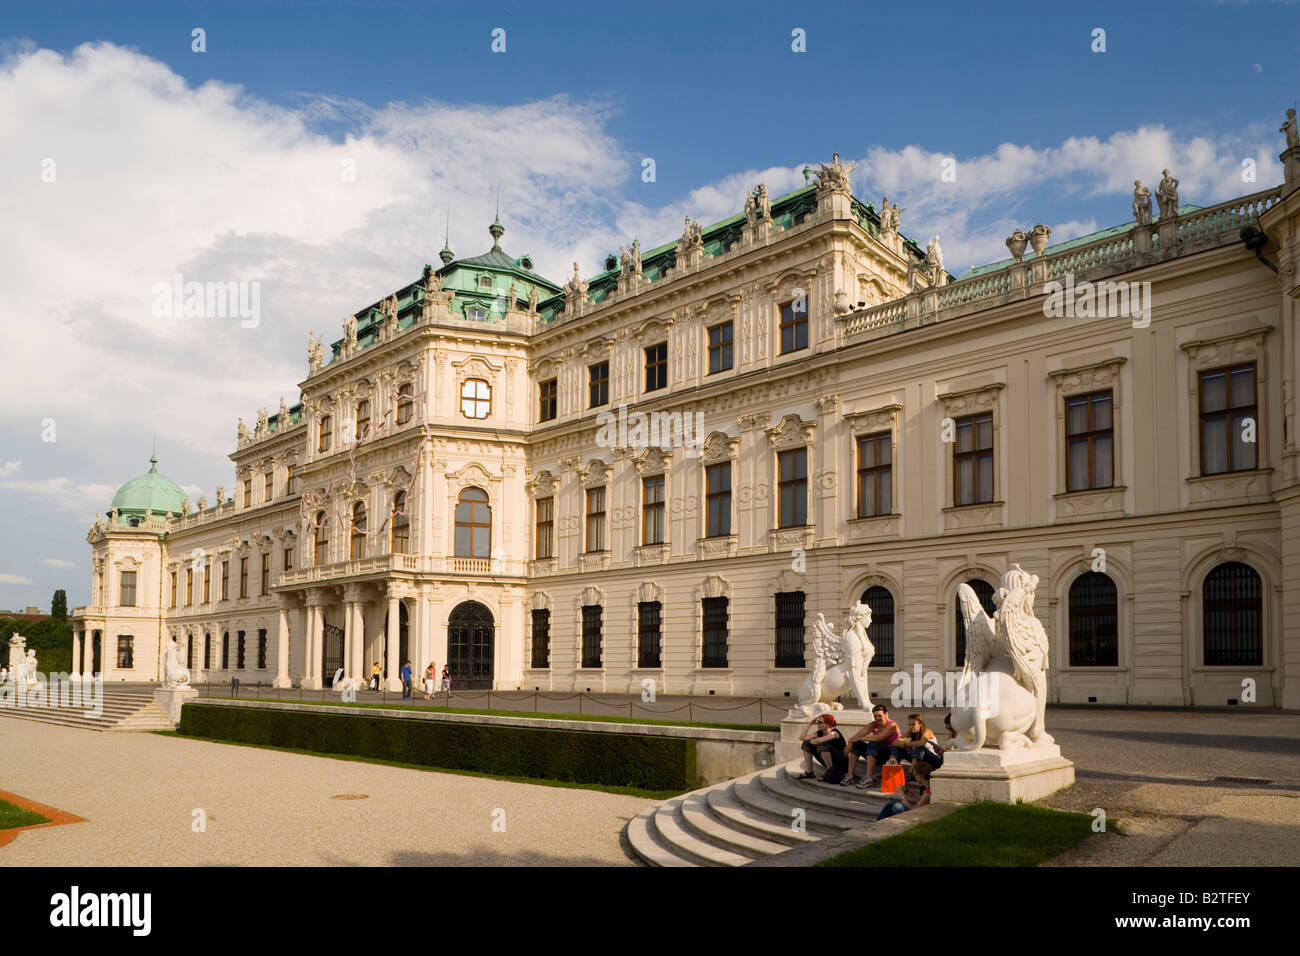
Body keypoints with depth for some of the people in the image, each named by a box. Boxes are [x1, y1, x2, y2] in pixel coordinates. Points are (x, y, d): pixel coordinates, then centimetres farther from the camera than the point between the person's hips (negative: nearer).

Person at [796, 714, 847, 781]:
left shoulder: (834, 733, -21)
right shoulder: (819, 733, 2)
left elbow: (816, 741, -34)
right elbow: (802, 738, 0)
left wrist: (811, 740, -11)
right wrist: (810, 724, -4)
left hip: (841, 764, -8)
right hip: (827, 763, 8)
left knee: (822, 745, -32)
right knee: (806, 743, 1)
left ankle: (830, 771, -15)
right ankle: (809, 772, 0)